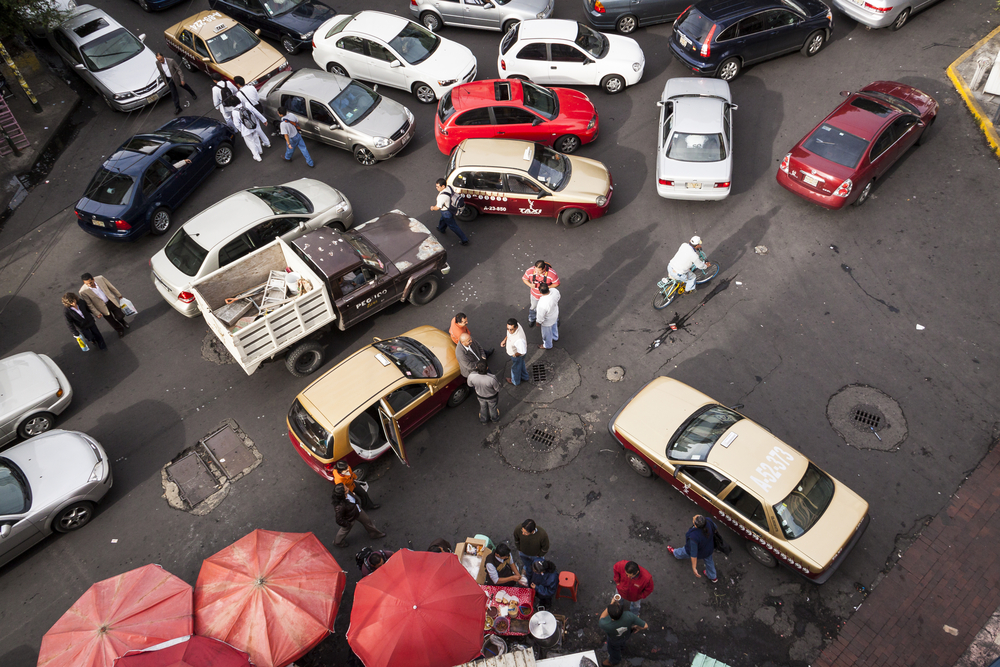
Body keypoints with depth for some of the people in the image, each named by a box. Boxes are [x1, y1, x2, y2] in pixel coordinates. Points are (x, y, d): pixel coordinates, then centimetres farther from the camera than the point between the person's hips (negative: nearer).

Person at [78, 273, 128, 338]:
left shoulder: (100, 278, -22)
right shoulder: (83, 292, -27)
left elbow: (111, 287, -5)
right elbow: (89, 304, -14)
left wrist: (119, 295, 8)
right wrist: (97, 313, -11)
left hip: (112, 301, 2)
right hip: (103, 307, -2)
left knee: (120, 316, 14)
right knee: (111, 321, 17)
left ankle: (123, 322, 52)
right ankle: (120, 330, 47)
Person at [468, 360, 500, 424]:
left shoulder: (471, 376, -36)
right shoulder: (492, 378, -44)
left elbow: (470, 385, -12)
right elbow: (497, 389, -24)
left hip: (480, 396, 2)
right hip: (492, 397, -2)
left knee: (483, 407, 34)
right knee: (493, 407, 32)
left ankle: (484, 420, 61)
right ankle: (494, 418, 61)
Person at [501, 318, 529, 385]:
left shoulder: (519, 339, -48)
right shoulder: (513, 326, -24)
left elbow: (522, 352, -36)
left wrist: (515, 355, -19)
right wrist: (505, 340, -1)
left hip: (517, 355, -7)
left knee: (515, 368, 24)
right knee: (521, 365, 34)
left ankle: (515, 382, 56)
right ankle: (524, 377, 62)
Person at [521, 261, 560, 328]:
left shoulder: (552, 273, -36)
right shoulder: (530, 270, -29)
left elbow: (557, 284, -20)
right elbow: (524, 279, -10)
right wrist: (530, 285, -29)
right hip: (534, 294, 2)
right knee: (533, 307, 27)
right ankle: (531, 320, 58)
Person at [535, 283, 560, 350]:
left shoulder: (542, 304, -46)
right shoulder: (555, 291, -30)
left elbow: (541, 316, -26)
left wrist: (539, 322, -5)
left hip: (547, 321, -6)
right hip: (555, 314, 6)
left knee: (547, 333, 26)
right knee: (554, 326, 37)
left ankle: (547, 346, 55)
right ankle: (555, 338, 67)